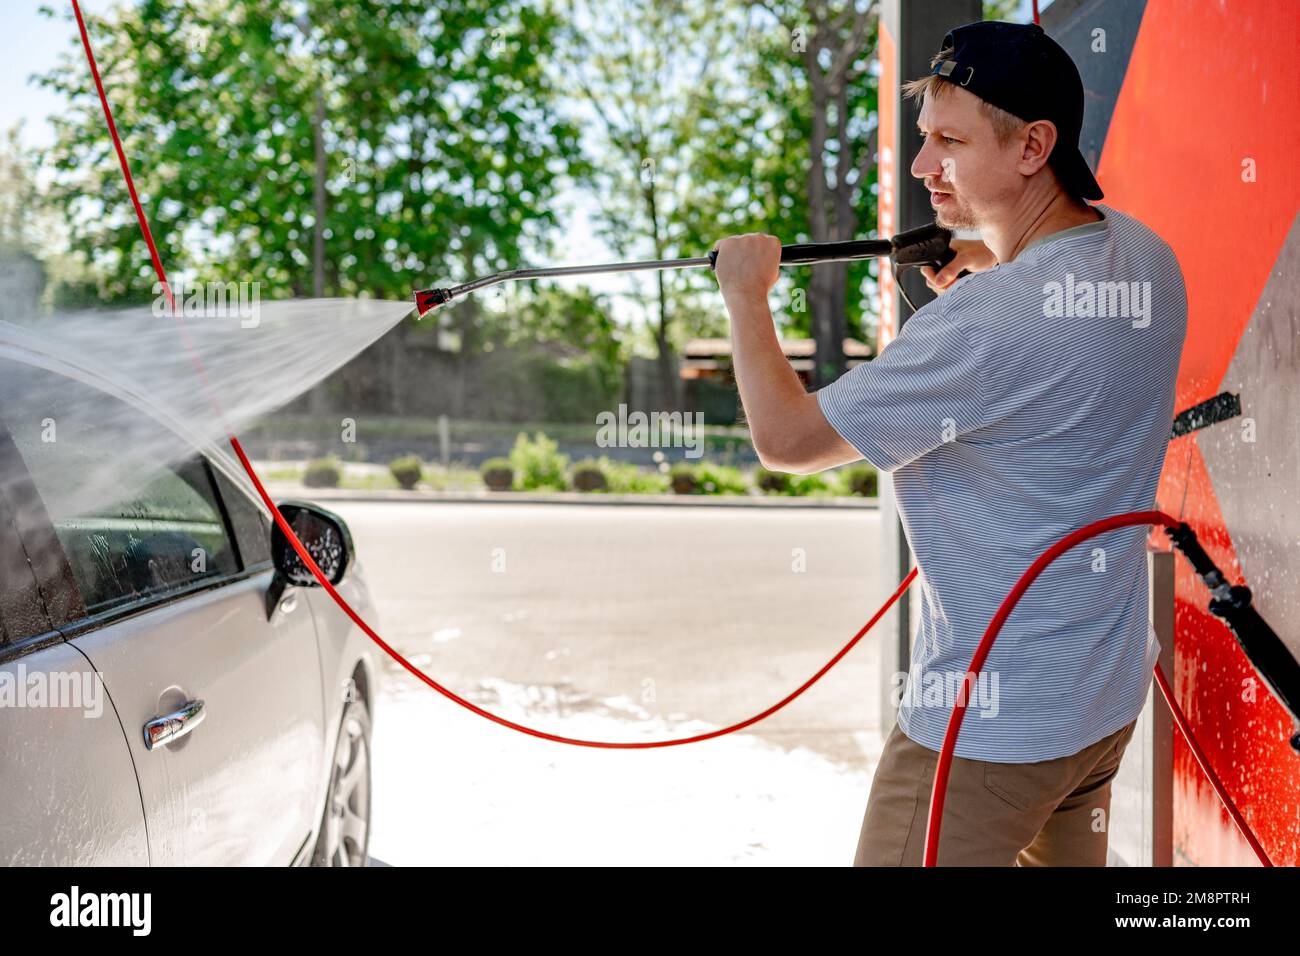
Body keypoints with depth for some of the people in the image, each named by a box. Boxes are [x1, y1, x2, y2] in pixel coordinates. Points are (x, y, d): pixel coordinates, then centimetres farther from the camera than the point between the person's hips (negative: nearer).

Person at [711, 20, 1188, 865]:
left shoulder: (982, 322, -28)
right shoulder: (1148, 258, -1)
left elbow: (785, 439, -20)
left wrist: (747, 296, -6)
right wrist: (999, 264, 11)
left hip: (993, 722, -8)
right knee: (1065, 856, 23)